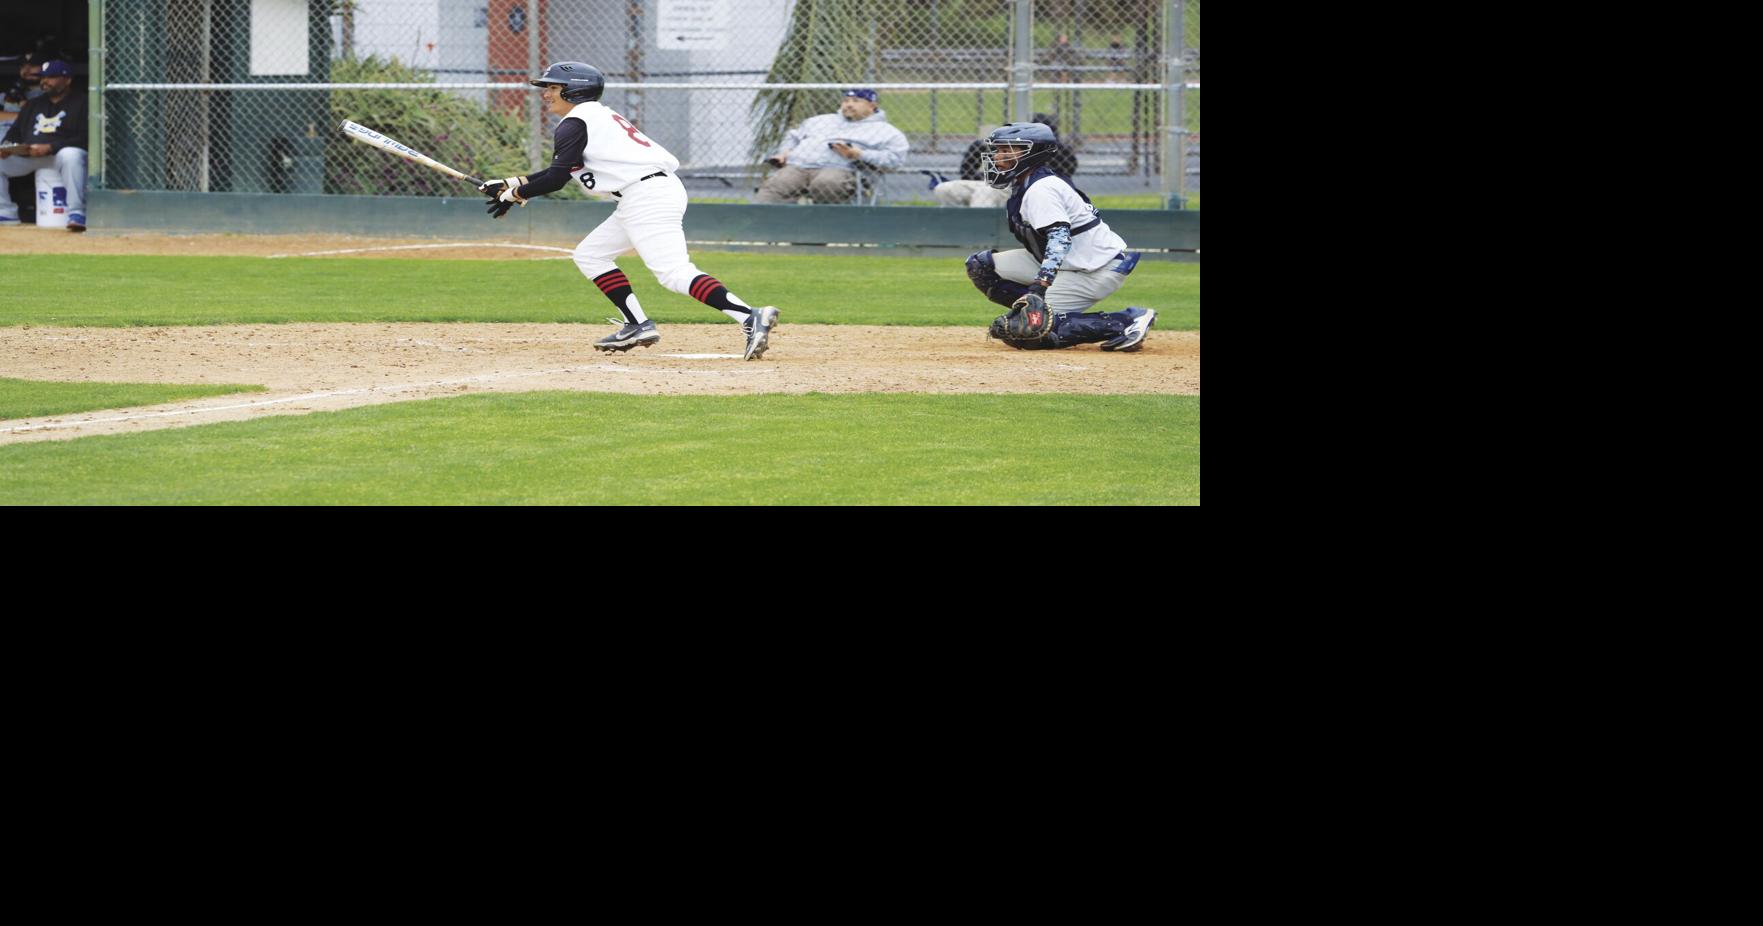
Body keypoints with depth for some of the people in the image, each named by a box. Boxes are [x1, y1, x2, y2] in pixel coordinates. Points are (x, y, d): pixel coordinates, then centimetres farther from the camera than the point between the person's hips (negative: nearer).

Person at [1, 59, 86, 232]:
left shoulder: (80, 104, 0)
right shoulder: (33, 105, 24)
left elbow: (84, 139, -11)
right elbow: (15, 132, 23)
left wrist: (49, 148, -22)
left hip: (58, 154, -7)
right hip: (25, 156, 7)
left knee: (71, 155, -40)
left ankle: (76, 214, -42)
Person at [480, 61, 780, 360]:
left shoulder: (574, 124, -4)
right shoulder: (598, 116, 26)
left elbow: (557, 178, -9)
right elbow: (562, 169, 33)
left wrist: (514, 194, 5)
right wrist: (513, 183, 29)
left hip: (647, 196, -10)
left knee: (674, 273, -21)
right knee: (589, 255, 19)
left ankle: (750, 317, -33)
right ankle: (637, 326, 10)